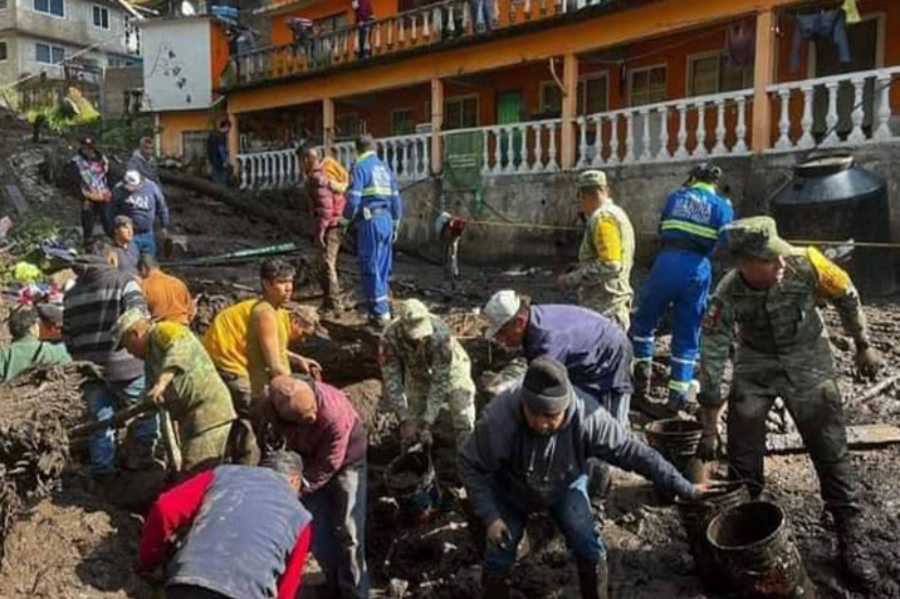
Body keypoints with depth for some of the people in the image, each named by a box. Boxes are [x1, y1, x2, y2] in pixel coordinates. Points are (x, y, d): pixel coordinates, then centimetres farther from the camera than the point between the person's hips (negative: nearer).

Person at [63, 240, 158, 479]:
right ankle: (144, 459, 12)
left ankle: (102, 470, 17)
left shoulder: (71, 294, 15)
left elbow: (67, 336, 16)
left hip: (89, 368, 6)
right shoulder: (123, 282, -5)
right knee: (146, 414, 10)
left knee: (100, 419, 14)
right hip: (124, 365, -6)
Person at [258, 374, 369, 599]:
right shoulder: (269, 408, -29)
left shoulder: (336, 415, -42)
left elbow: (328, 465, -27)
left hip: (345, 457, -4)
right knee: (317, 530, 5)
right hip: (307, 456, 4)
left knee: (347, 530, -5)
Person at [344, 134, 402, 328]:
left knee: (370, 268, -2)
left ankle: (380, 314, -3)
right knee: (383, 268, 13)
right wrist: (395, 225, 22)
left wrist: (347, 218, 6)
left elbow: (353, 199, -12)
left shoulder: (360, 167, -4)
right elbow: (396, 200, 16)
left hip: (370, 220, -7)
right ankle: (384, 310, 19)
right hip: (387, 220, 7)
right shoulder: (386, 168, 16)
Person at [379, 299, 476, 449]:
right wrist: (405, 420, -32)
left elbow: (440, 381, -33)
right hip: (417, 374, 2)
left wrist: (428, 422, -34)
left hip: (450, 369, -2)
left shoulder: (440, 334, -40)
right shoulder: (390, 337, -33)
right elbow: (392, 380, -27)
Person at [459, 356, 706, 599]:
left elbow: (633, 452, -23)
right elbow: (471, 466, -22)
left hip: (565, 488, 1)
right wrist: (490, 516, -26)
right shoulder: (498, 419, -38)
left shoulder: (587, 417, -34)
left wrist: (684, 488, -18)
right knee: (499, 558, -3)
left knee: (589, 547, -5)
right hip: (511, 492, -1)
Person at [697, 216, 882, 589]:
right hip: (755, 365, 0)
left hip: (808, 361, 0)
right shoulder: (727, 297, -26)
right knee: (742, 452, 2)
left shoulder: (805, 263, -25)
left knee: (831, 450, 1)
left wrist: (864, 345, 6)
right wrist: (708, 429, -16)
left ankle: (852, 538, 15)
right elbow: (711, 361, -20)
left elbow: (846, 297, -3)